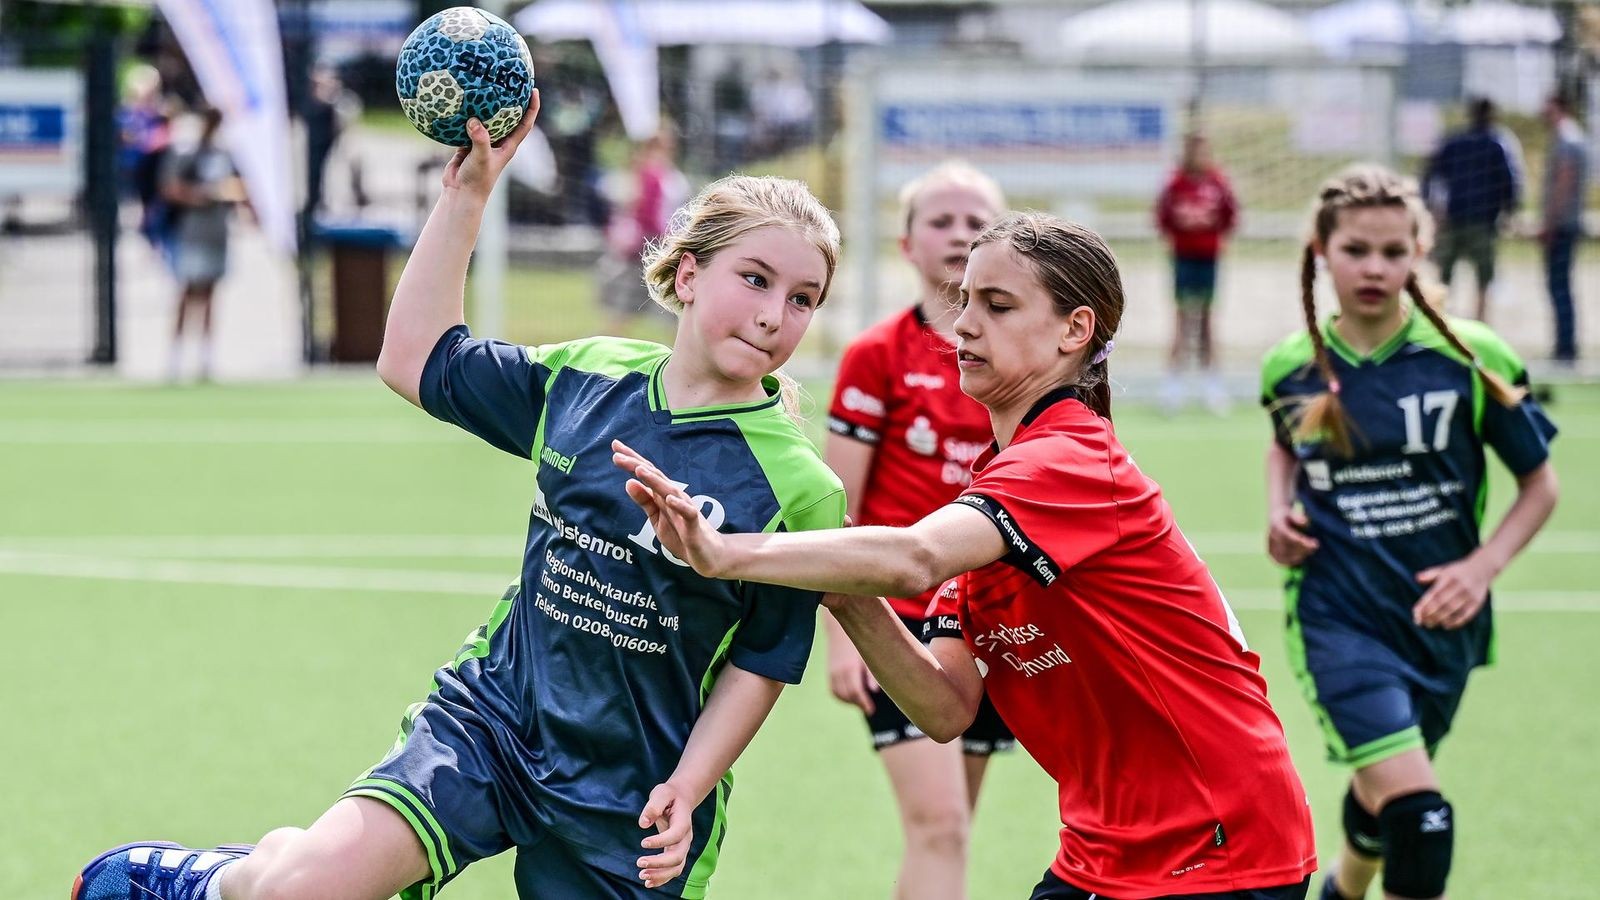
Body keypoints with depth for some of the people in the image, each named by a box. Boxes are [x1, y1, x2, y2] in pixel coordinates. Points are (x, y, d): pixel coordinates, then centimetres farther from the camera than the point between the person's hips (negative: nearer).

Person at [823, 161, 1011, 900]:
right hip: (903, 619, -5)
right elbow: (835, 512, -4)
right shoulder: (878, 356, -4)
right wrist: (841, 636, -10)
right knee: (937, 826, -15)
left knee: (945, 830, 10)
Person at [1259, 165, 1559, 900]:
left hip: (1437, 618, 2)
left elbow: (1539, 485, 1)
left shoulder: (1469, 357, -9)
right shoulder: (1292, 367, -3)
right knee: (1419, 818, -21)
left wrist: (1482, 566, -13)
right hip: (1337, 618, -2)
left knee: (1382, 797, 22)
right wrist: (1278, 509, 2)